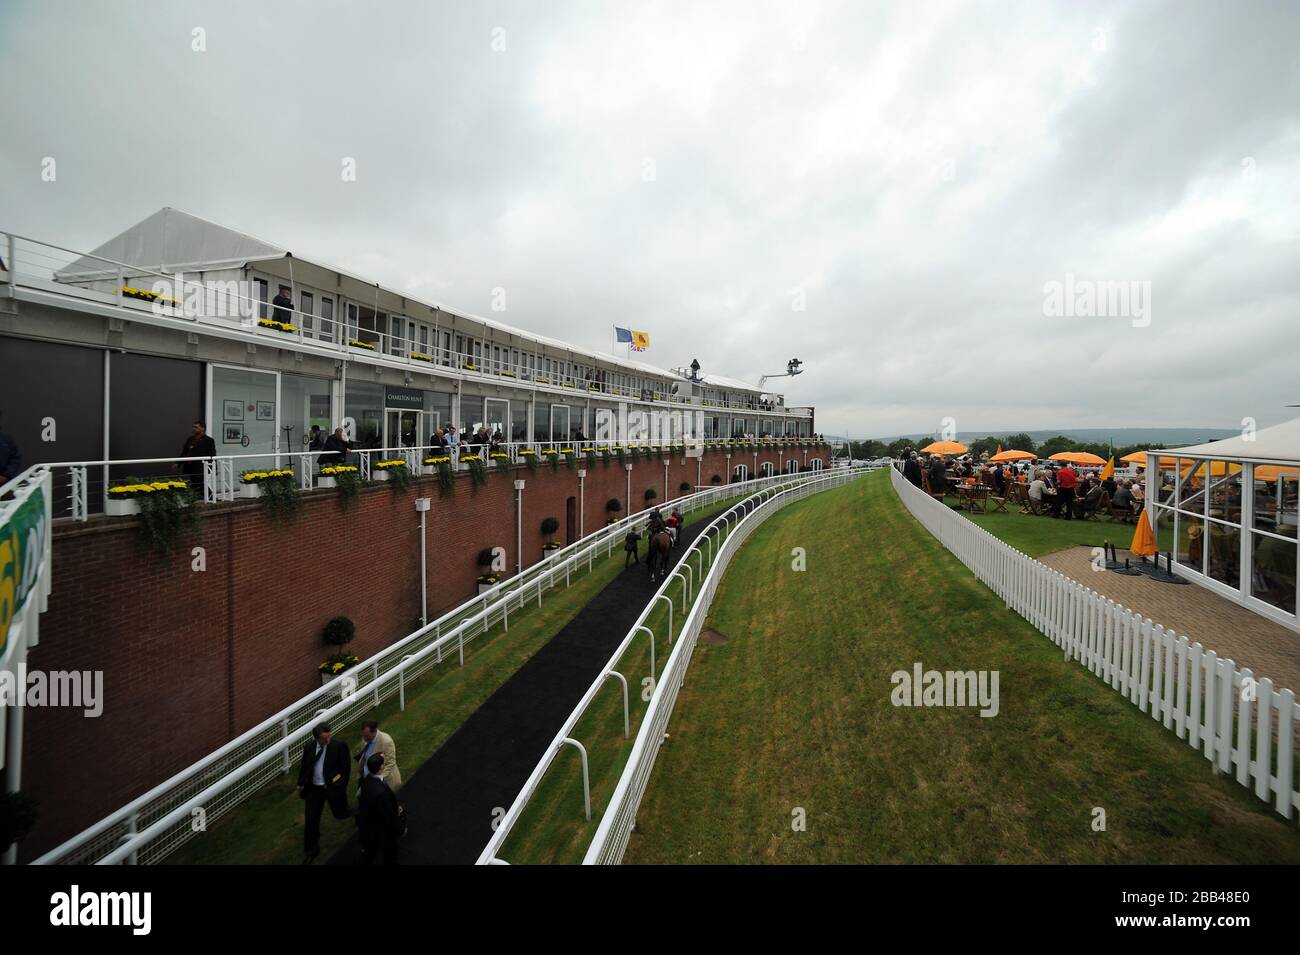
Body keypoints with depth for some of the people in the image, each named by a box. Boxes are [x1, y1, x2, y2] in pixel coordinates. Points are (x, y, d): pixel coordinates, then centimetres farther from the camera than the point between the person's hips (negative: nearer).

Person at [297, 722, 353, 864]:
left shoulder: (339, 745, -21)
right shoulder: (309, 747, -9)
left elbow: (346, 767, -13)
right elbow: (304, 767, 9)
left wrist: (342, 786, -12)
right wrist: (300, 785, 14)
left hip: (333, 787, -3)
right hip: (314, 788, 3)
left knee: (340, 813, 11)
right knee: (310, 820, 10)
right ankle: (312, 849, 35)